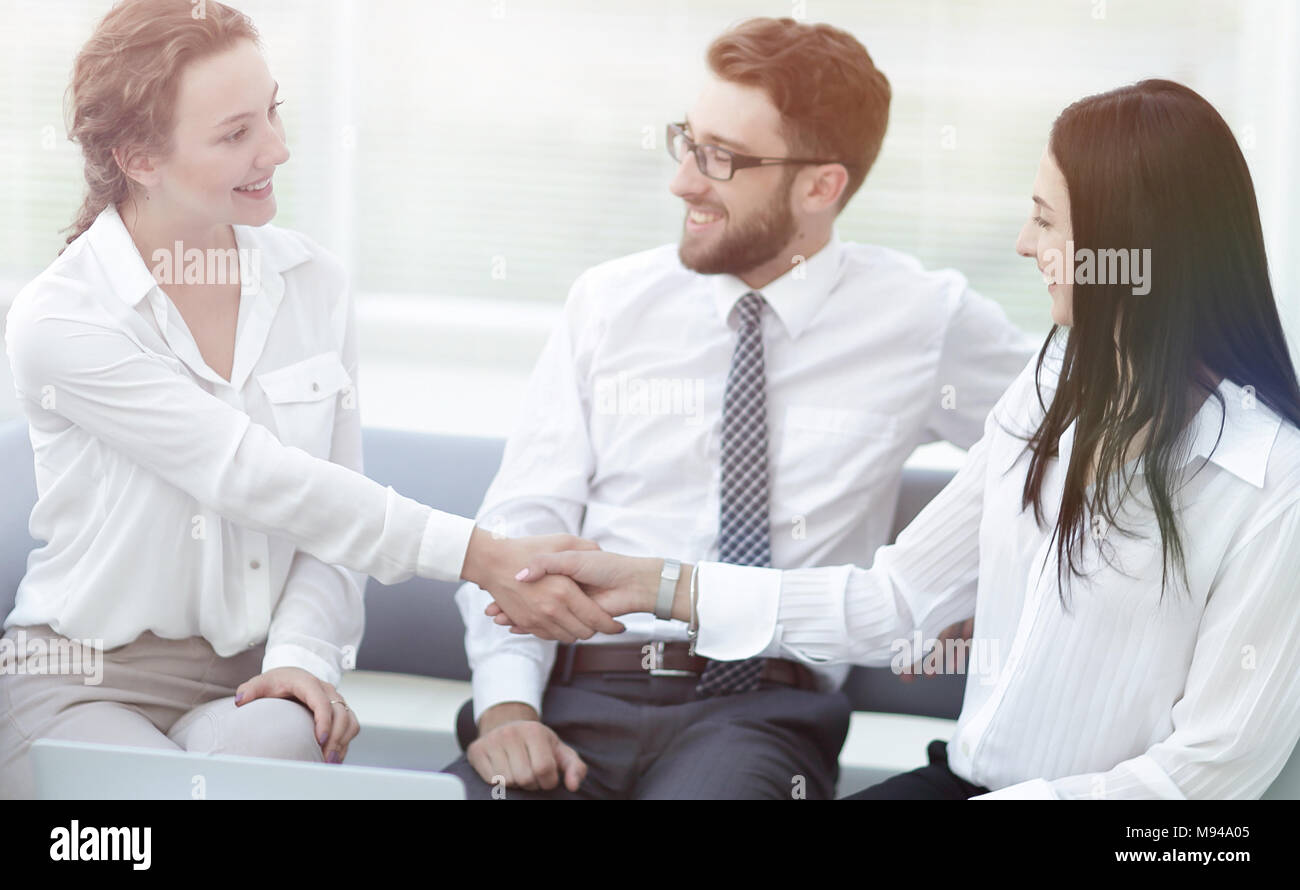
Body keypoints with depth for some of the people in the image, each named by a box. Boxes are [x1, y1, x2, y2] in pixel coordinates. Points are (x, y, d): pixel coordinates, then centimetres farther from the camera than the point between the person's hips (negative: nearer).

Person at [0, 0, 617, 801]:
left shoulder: (313, 284, 5)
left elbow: (331, 513, 6)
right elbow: (257, 479, -19)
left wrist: (303, 653, -14)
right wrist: (483, 557, -25)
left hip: (249, 675, 3)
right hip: (86, 676, -3)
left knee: (278, 744, -33)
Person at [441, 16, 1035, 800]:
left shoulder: (921, 320, 6)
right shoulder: (611, 303, 11)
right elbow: (520, 527, 7)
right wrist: (508, 706, -9)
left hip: (763, 711, -1)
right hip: (580, 698, 2)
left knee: (712, 786, -36)